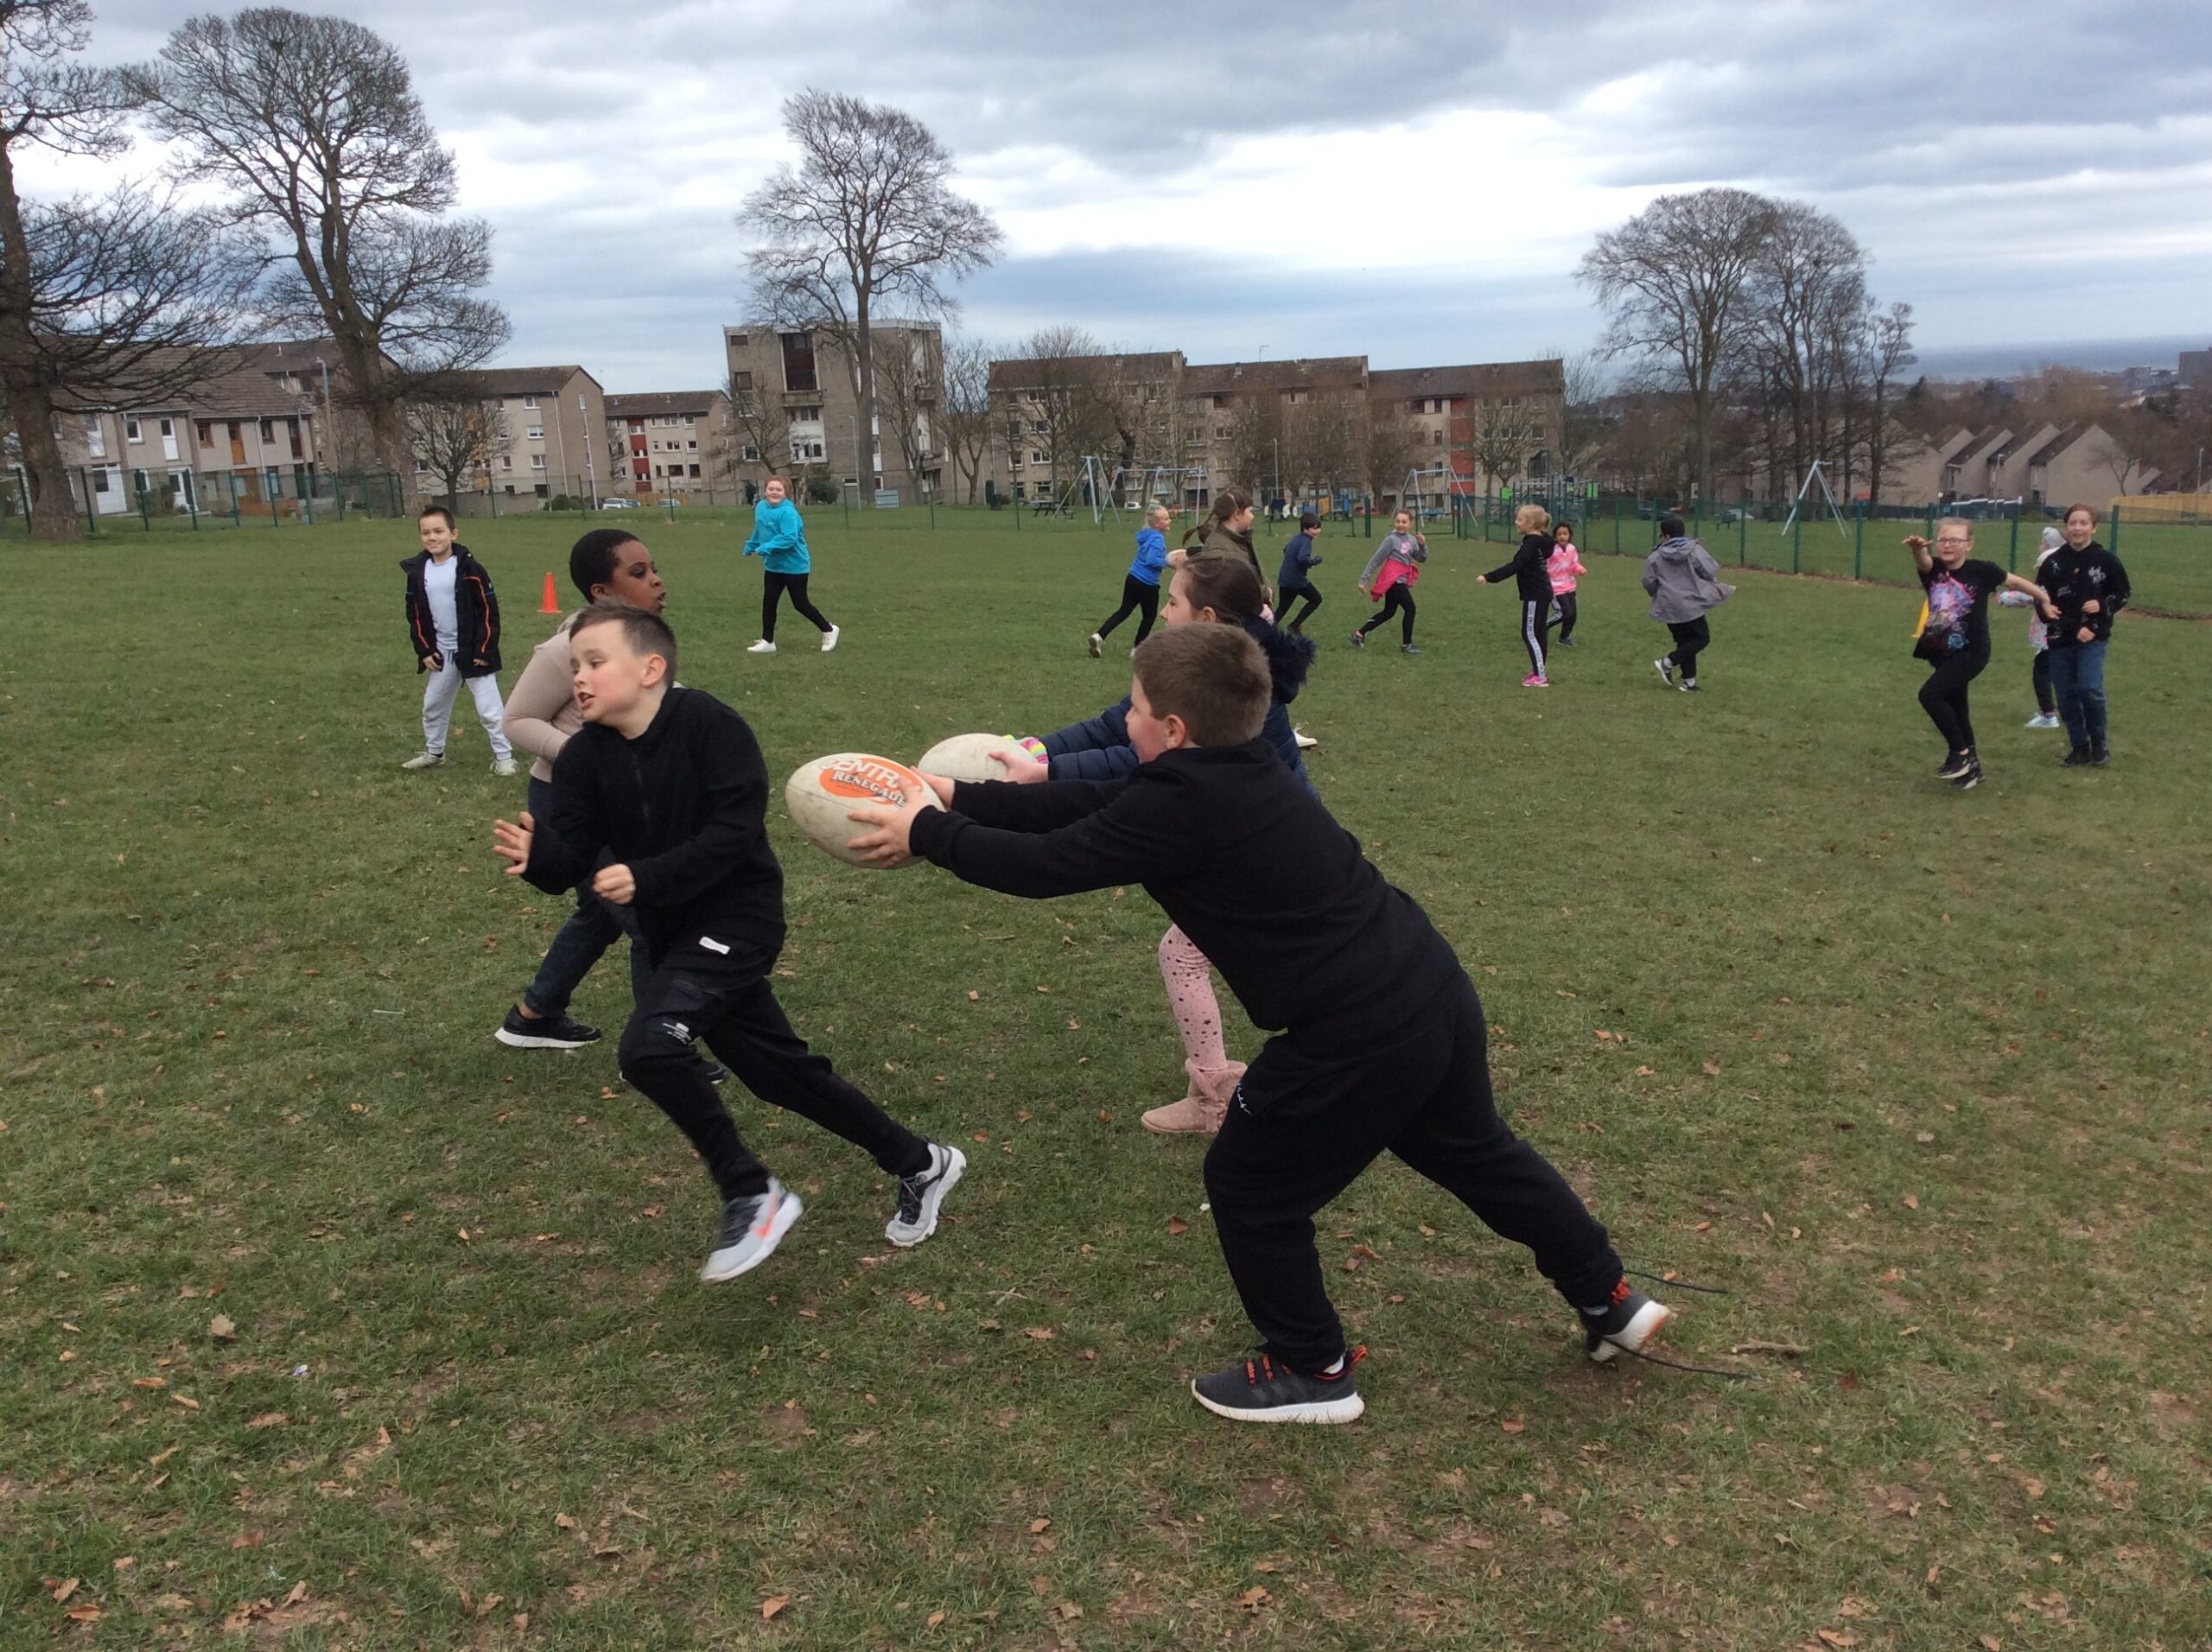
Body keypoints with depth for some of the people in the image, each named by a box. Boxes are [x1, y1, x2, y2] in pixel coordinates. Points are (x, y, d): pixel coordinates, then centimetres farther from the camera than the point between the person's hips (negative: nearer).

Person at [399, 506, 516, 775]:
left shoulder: (469, 568, -13)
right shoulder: (417, 571, 1)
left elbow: (489, 610, -10)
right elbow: (414, 615, 10)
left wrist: (484, 650, -12)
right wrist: (424, 650, 3)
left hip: (473, 651, -5)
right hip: (441, 653, 5)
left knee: (489, 708, -4)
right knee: (433, 706, 18)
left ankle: (503, 755, 7)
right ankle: (433, 752, 36)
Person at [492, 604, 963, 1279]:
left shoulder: (706, 723, -18)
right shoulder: (583, 756, -2)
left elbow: (735, 832, -22)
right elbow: (573, 859, -9)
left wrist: (646, 877, -30)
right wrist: (537, 855, -31)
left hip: (738, 917, -7)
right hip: (674, 935, 7)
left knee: (649, 1045, -26)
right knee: (783, 1072, 15)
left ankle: (751, 1196, -8)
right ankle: (920, 1165, 33)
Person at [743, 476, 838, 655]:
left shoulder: (787, 512, -23)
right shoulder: (761, 507, 2)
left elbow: (788, 538, -32)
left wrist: (765, 548, -34)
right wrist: (751, 546, 30)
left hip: (795, 566, -7)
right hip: (773, 566, 7)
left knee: (800, 604, 0)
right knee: (768, 603, 6)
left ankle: (828, 630, 20)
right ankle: (767, 642, 16)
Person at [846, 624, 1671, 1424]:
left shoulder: (1184, 804, -18)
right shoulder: (1234, 771, 8)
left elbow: (1046, 865, -12)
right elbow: (1095, 805, 13)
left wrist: (927, 834, 1)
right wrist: (957, 798, 15)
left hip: (1359, 1037, -9)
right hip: (1434, 993, 10)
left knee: (1248, 1186, 12)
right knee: (1476, 1154, 30)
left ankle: (1311, 1373, 28)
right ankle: (1610, 1301, 47)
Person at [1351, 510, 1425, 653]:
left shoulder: (1411, 539, 10)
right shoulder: (1391, 539, -11)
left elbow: (1421, 558, 12)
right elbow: (1376, 560, -9)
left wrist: (1422, 545, -7)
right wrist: (1364, 579, -9)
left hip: (1400, 580, 8)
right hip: (1393, 579, -8)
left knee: (1388, 612, 14)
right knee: (1410, 608, -9)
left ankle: (1359, 634, 21)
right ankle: (1406, 644, 0)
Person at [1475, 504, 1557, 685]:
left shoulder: (1531, 543, -19)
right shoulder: (1540, 541, 10)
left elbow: (1514, 566, -28)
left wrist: (1488, 577, -31)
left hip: (1535, 595, -10)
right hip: (1542, 593, 10)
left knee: (1529, 634, -6)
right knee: (1537, 633, 15)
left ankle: (1540, 677, -7)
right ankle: (1538, 672, 23)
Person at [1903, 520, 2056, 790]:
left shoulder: (1980, 570, -10)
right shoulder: (1933, 569, -3)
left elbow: (2016, 582, 5)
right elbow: (1923, 561, -27)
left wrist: (2045, 601, 17)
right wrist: (1917, 548, -50)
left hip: (1971, 652, -5)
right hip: (1942, 654, 5)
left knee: (1930, 694, -21)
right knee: (1955, 708, 15)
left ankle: (1960, 753, -7)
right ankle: (1971, 766, 32)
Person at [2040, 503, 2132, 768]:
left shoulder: (2106, 560, -3)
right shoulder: (2053, 563, -2)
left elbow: (2124, 593, 9)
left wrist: (2103, 605, -12)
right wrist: (2074, 629, -11)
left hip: (2094, 637, -2)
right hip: (2060, 640, 2)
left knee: (2090, 689, -17)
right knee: (2066, 696, 5)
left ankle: (2098, 743, 6)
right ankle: (2079, 746, 22)